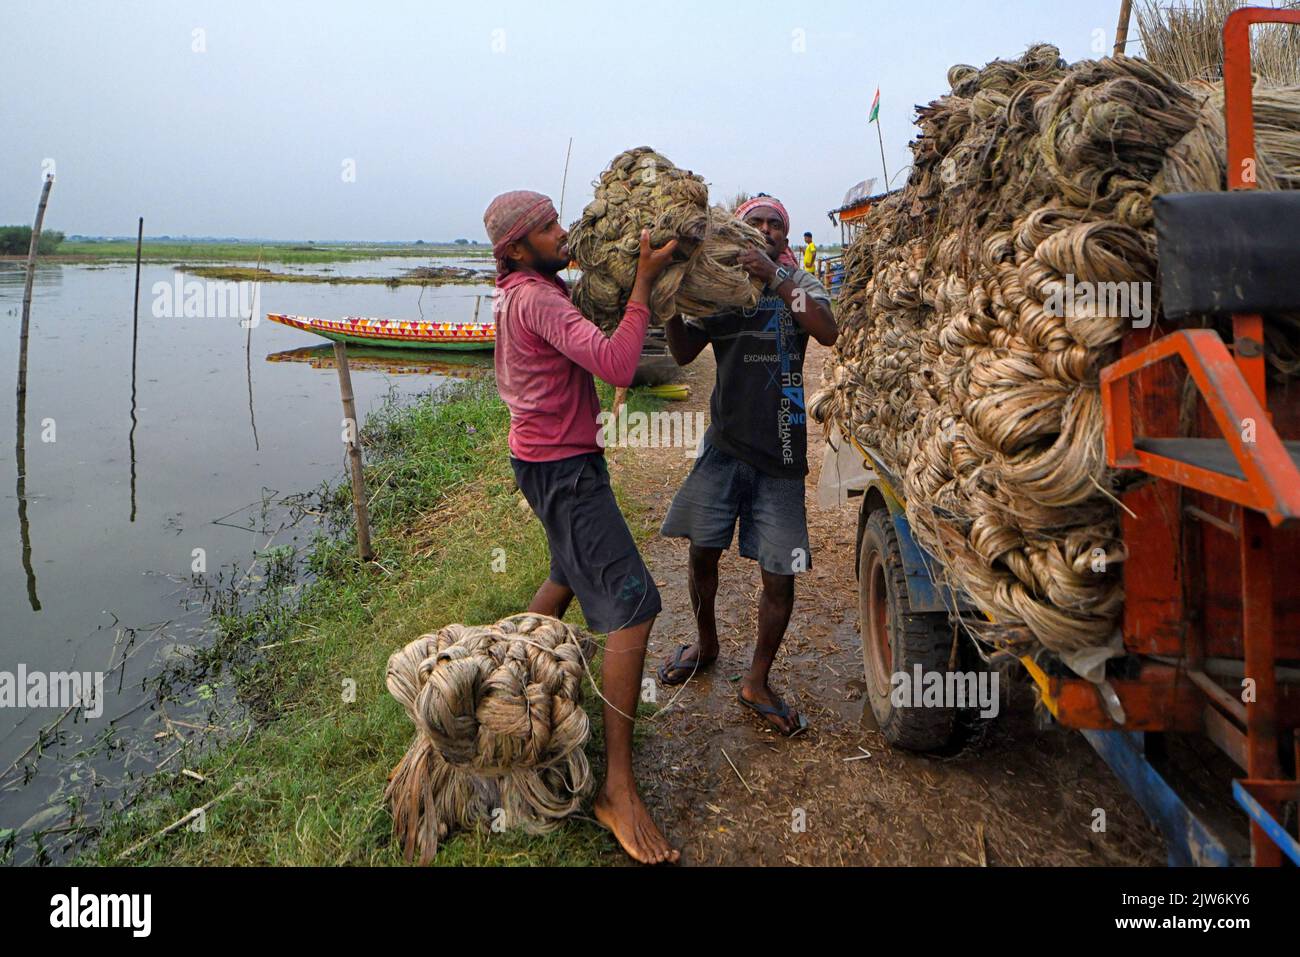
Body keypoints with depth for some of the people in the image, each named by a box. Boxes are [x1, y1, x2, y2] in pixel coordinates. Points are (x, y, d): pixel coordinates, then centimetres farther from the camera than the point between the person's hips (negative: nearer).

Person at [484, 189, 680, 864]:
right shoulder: (537, 299, -20)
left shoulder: (522, 291, 11)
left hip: (546, 459, 11)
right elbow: (618, 366, -30)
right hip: (562, 465, -11)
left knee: (570, 574, 30)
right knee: (633, 605, -15)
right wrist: (643, 282, -25)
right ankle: (618, 789, -13)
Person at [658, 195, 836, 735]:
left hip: (780, 454, -1)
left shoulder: (798, 284, 3)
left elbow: (828, 332, -17)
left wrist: (776, 277, -26)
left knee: (779, 576, -1)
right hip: (726, 444, 2)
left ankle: (757, 683, 19)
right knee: (702, 553, 9)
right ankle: (705, 643, 37)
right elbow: (683, 353, -2)